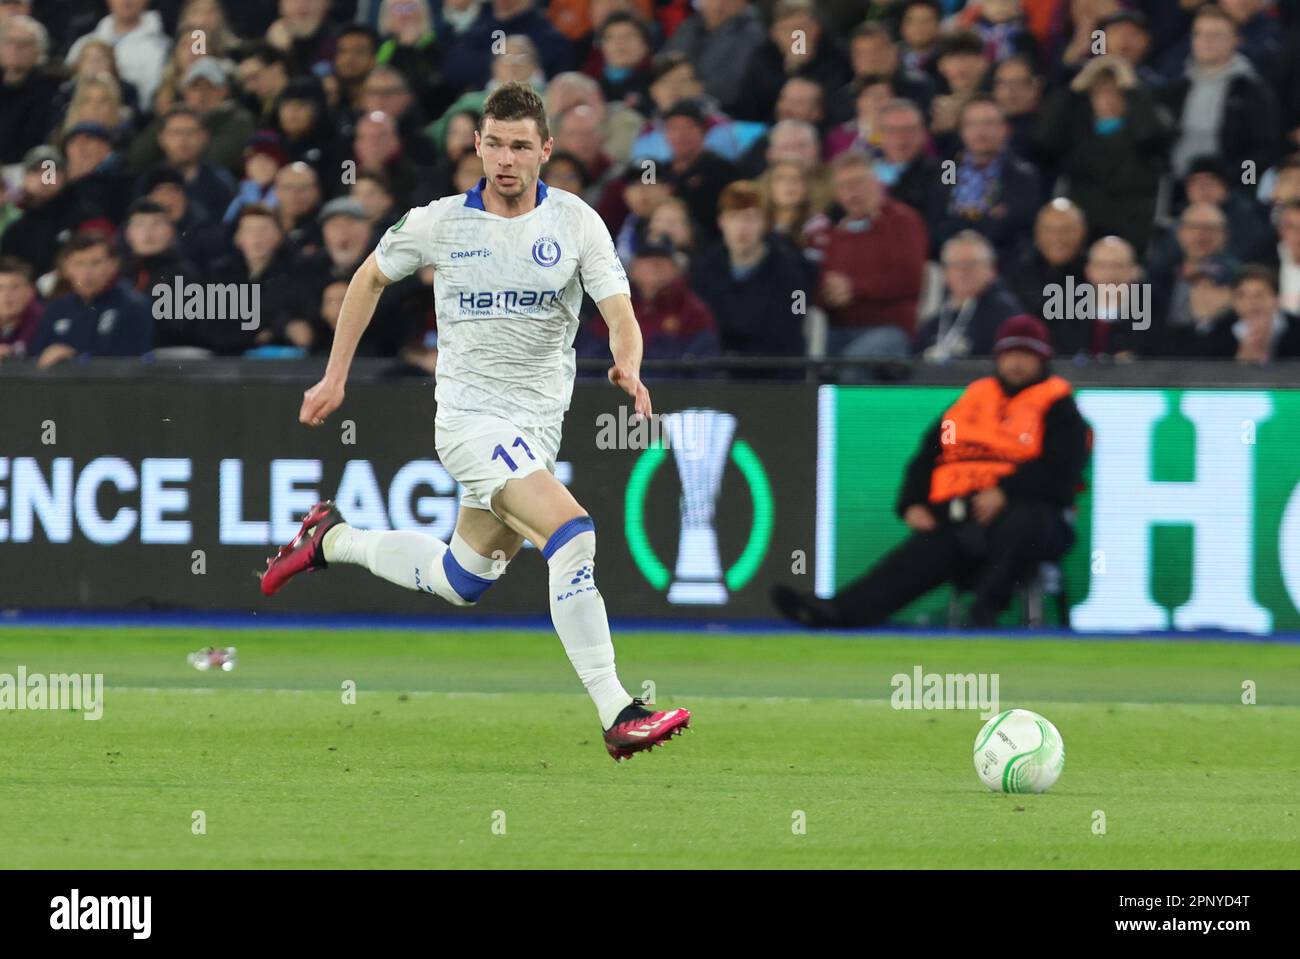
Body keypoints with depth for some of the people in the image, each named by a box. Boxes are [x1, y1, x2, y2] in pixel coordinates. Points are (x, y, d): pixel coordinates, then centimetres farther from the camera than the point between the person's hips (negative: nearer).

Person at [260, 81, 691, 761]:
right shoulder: (439, 223, -4)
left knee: (460, 583, 18)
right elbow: (370, 278, 15)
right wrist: (335, 376, 15)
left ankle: (333, 540, 42)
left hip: (538, 423, 4)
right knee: (573, 535, -24)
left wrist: (628, 367, -32)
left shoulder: (576, 222, -2)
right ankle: (615, 714, -26)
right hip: (470, 417, -4)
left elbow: (621, 316, -9)